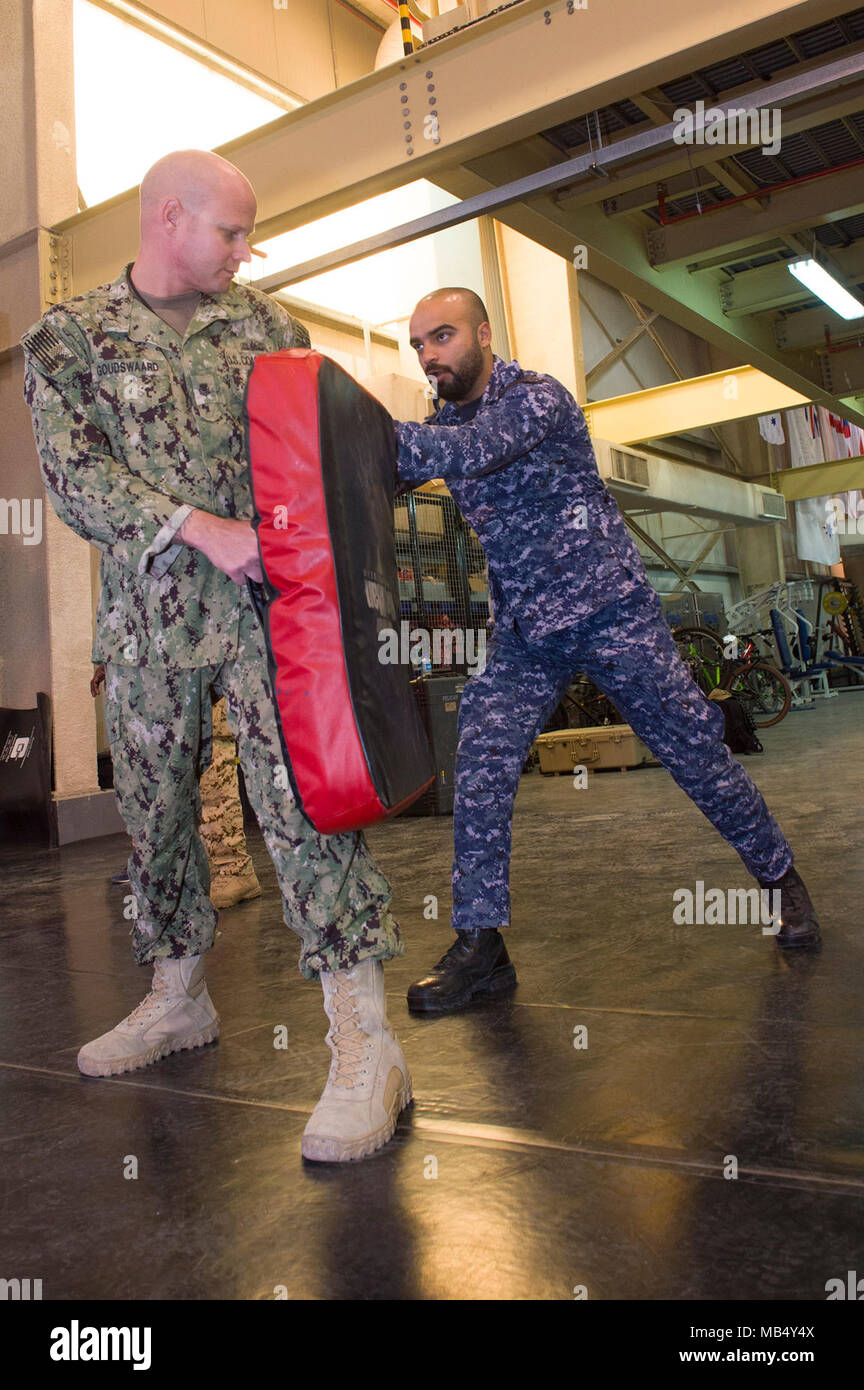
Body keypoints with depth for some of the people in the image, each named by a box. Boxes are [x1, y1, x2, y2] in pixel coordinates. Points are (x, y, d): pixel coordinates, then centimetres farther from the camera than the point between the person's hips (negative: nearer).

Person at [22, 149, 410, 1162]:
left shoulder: (261, 320, 12)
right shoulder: (68, 337, 6)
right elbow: (75, 479, -6)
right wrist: (202, 529, -19)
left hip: (268, 602, -1)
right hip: (147, 617, 1)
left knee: (299, 802, -12)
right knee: (154, 813, 11)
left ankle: (364, 1042, -10)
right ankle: (176, 1001, 31)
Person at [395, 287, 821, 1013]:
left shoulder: (538, 398, -15)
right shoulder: (445, 420, 9)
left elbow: (467, 451, -33)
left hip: (608, 608, -5)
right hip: (524, 631, 6)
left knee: (696, 753, 2)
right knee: (479, 773, -8)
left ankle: (782, 878, 26)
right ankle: (481, 944, 2)